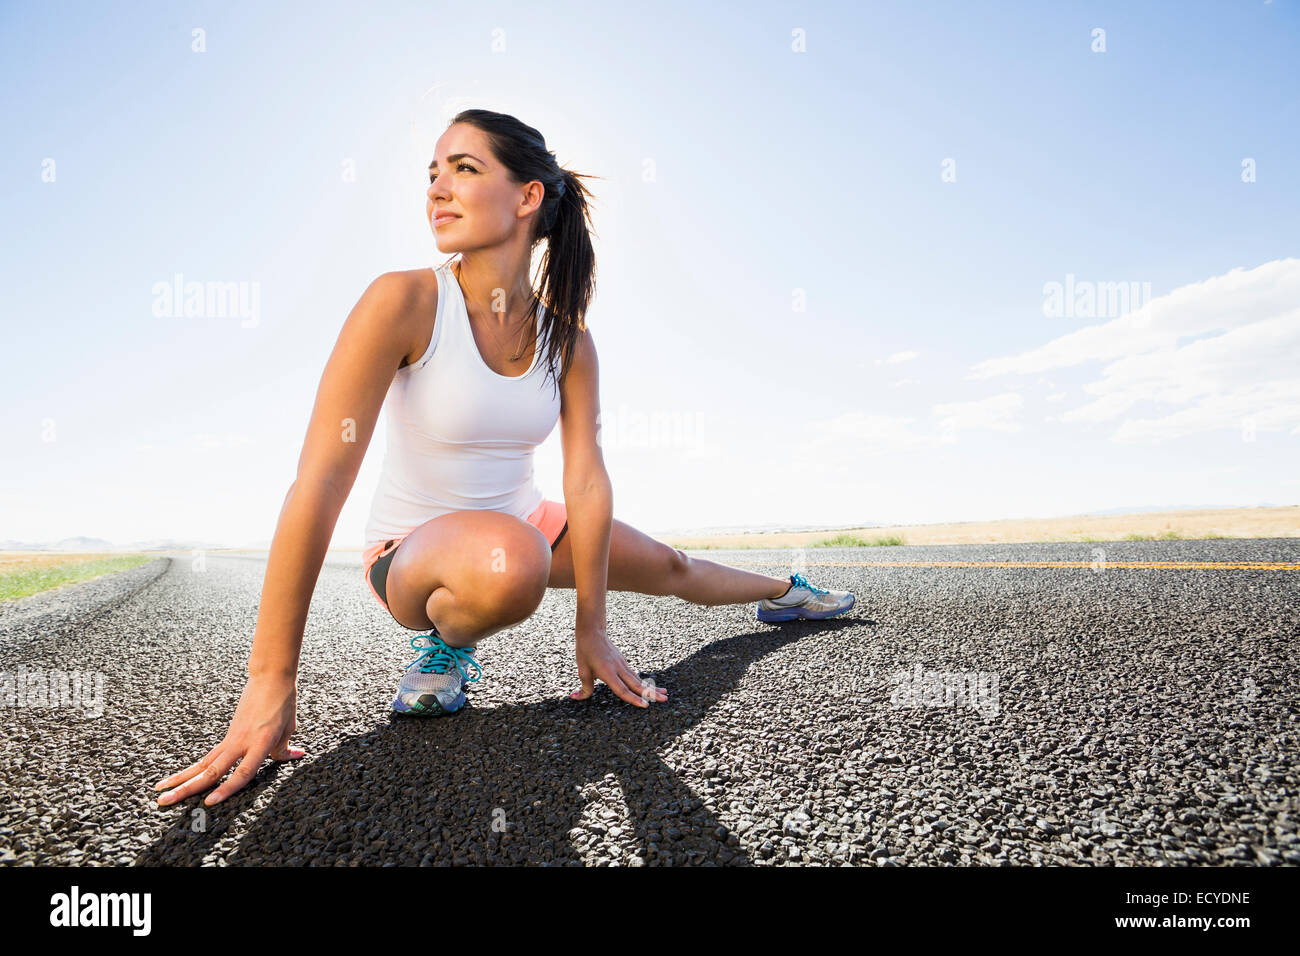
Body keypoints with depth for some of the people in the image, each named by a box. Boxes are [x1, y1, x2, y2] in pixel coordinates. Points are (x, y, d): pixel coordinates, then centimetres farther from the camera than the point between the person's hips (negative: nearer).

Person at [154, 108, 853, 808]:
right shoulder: (403, 303, -23)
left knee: (672, 568, 17)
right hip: (412, 553, -4)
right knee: (506, 561, -40)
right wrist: (271, 681, -29)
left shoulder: (565, 336, -9)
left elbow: (587, 481, -10)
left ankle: (785, 592, 48)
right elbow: (319, 480, -28)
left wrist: (590, 630, -11)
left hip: (523, 522, 5)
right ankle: (445, 641, -5)